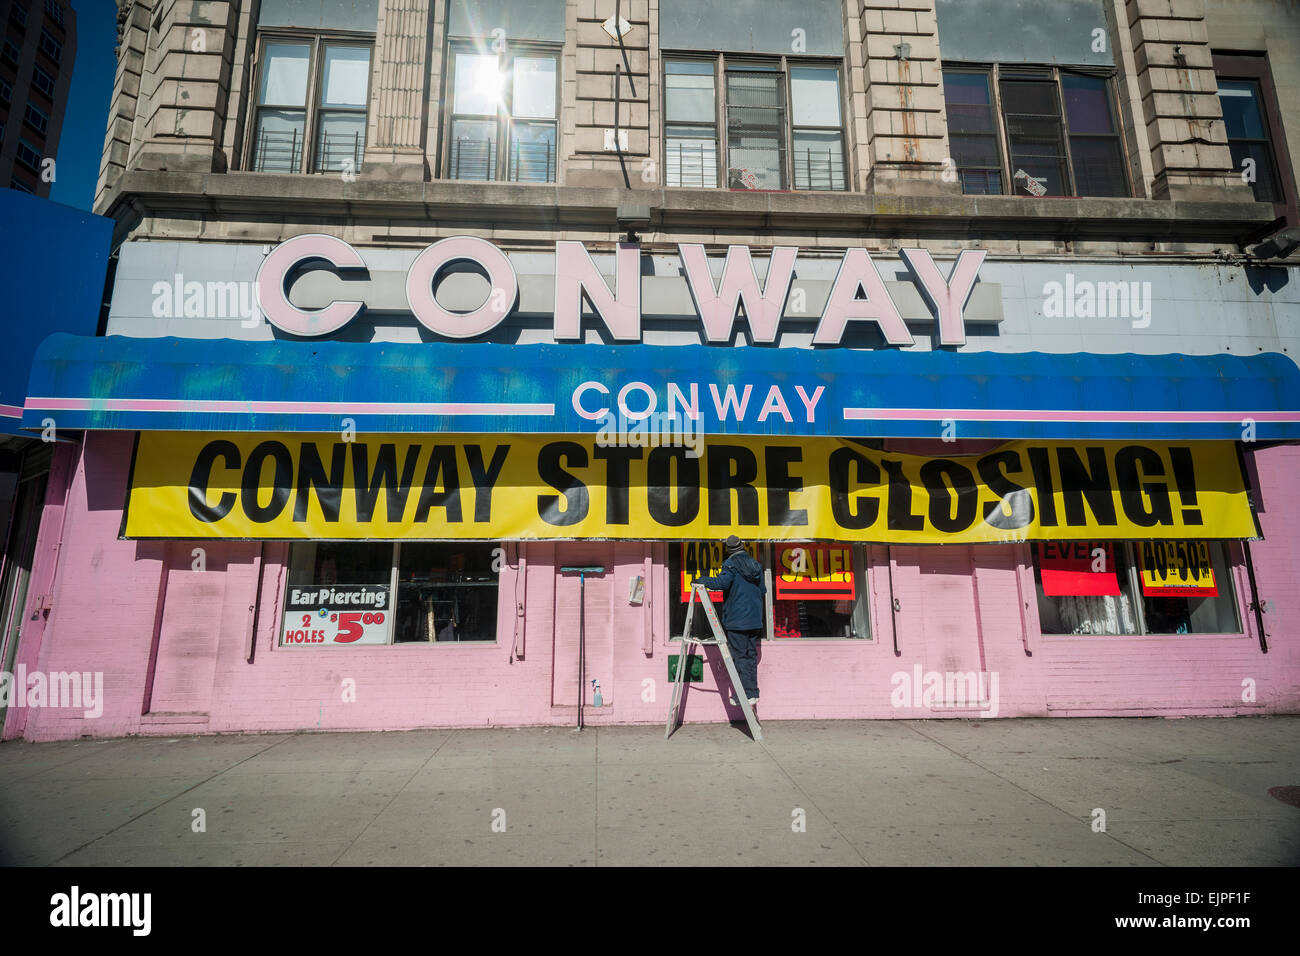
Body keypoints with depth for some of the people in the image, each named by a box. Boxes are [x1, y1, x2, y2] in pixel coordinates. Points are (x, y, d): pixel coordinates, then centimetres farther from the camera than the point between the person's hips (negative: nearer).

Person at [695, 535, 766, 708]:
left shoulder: (731, 564, -9)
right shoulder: (755, 564, 12)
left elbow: (722, 582, -24)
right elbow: (763, 590, 16)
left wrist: (701, 580, -11)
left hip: (737, 619, -7)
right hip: (754, 619, 7)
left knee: (739, 657, -1)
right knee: (751, 655, 13)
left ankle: (745, 694, -1)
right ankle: (753, 693, 16)